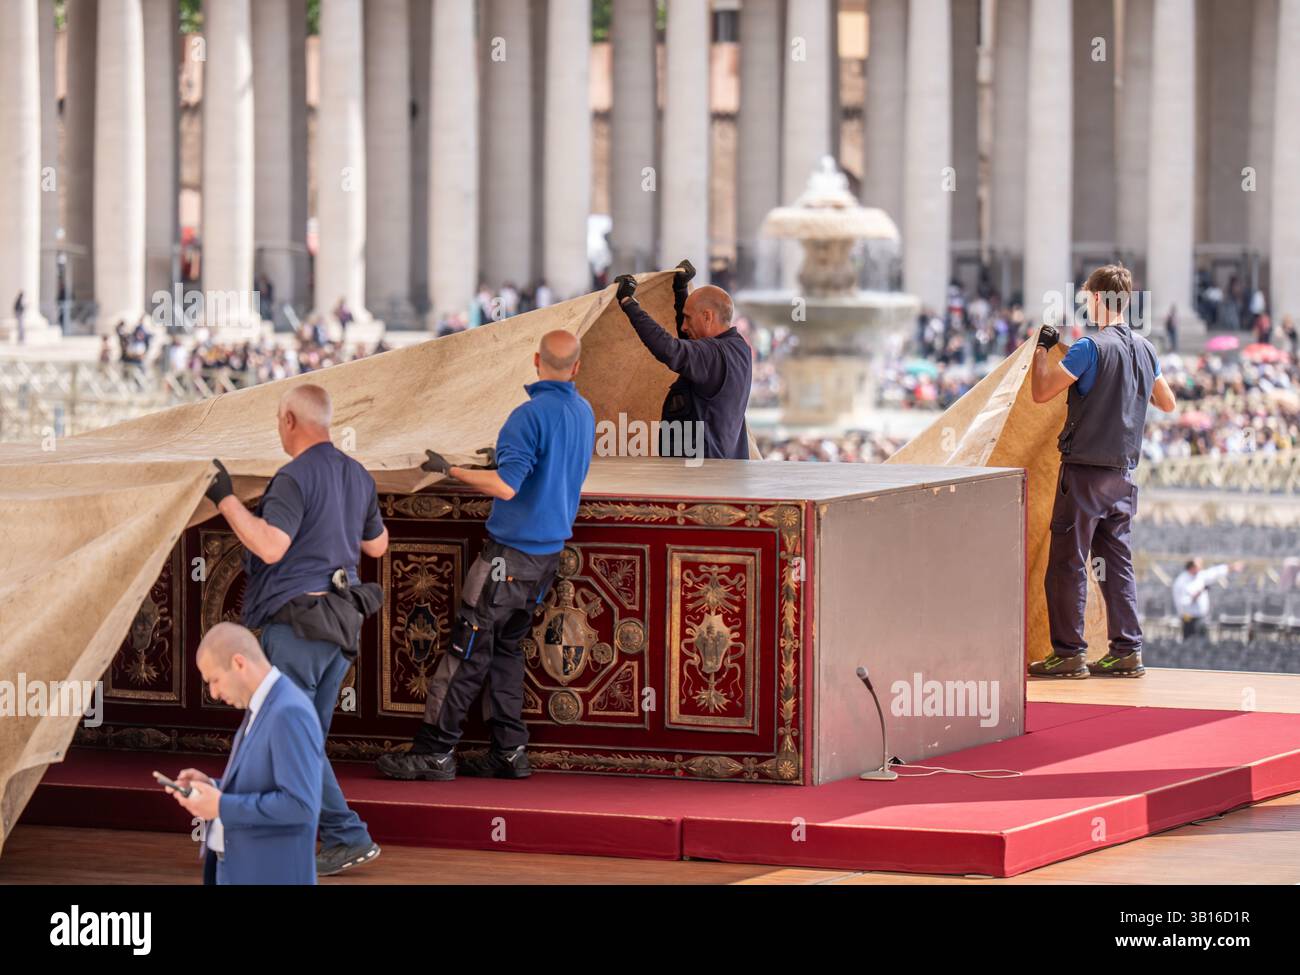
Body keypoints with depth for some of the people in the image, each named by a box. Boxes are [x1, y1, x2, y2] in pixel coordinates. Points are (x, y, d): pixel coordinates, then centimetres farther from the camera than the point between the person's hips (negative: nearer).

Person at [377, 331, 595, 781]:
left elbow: (506, 487, -25)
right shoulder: (584, 413, 9)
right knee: (505, 647, 16)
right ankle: (509, 752, 15)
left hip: (512, 550, -8)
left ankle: (434, 752, -3)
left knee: (467, 648, -4)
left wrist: (450, 469, -16)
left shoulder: (531, 415, -18)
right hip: (550, 549, 8)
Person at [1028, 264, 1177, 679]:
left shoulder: (1090, 348, -15)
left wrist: (1041, 349, 0)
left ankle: (1069, 652, -1)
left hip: (1084, 470, -7)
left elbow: (1041, 392, -15)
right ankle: (1127, 650, 8)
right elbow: (1167, 403, 20)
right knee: (1117, 560, 10)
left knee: (1067, 562, -1)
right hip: (1123, 473, 7)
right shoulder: (1145, 349, 7)